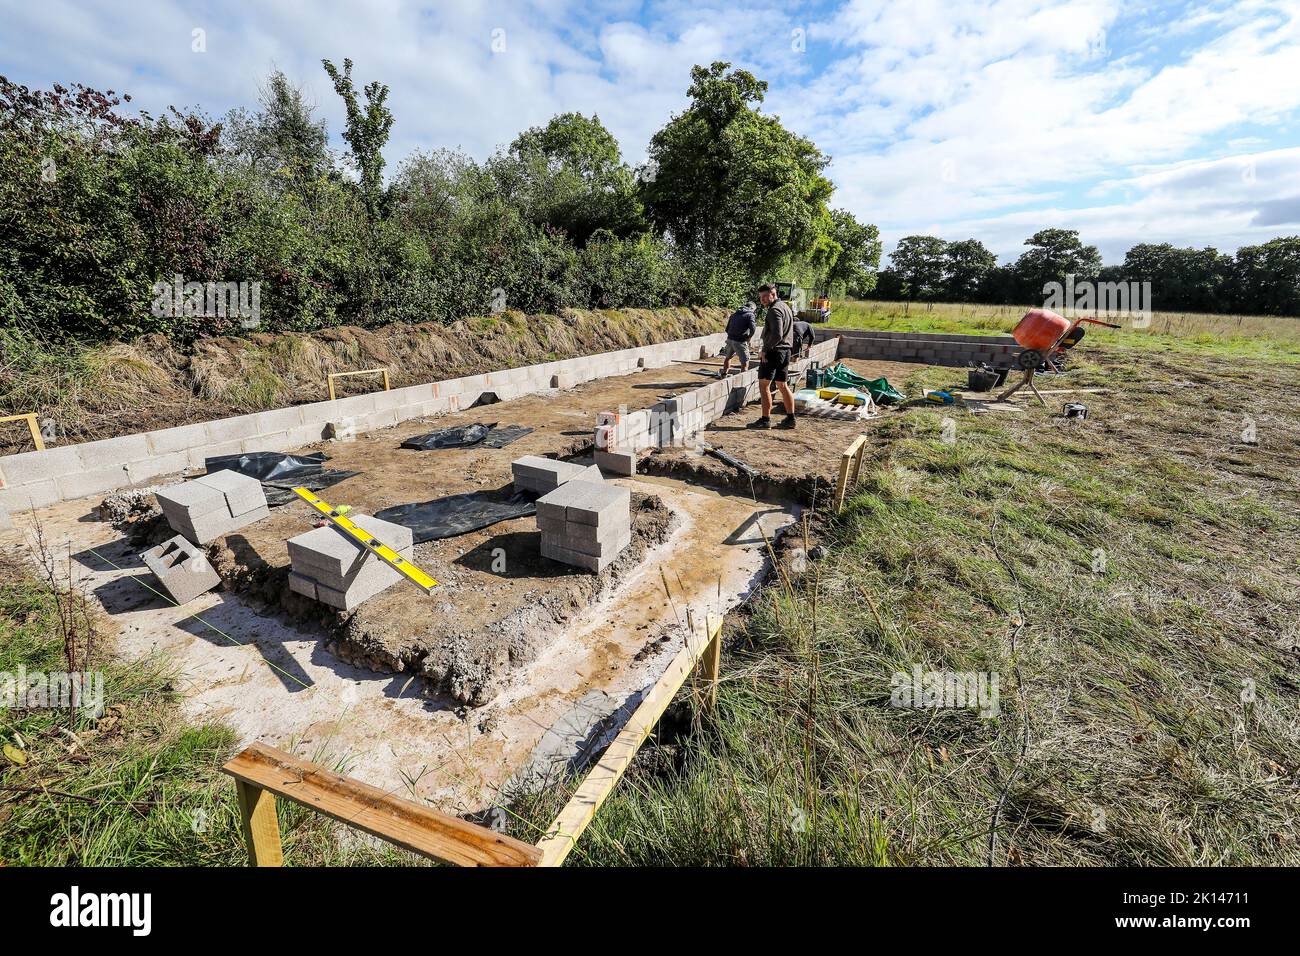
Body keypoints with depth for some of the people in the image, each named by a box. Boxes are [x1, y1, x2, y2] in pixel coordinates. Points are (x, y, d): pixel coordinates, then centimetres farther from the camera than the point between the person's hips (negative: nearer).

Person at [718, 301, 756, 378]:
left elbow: (727, 329, 17)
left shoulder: (734, 314, 16)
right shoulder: (750, 315, -4)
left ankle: (723, 374, 43)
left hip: (730, 339, 7)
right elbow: (752, 329, -16)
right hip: (740, 342, -6)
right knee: (745, 362, 4)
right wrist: (749, 337, 0)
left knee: (727, 357, 28)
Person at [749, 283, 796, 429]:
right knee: (782, 385, 14)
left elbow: (777, 335, -25)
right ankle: (790, 418, 16)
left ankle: (765, 420, -4)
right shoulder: (785, 307, 17)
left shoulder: (774, 310, -15)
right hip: (786, 351, 10)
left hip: (773, 352, -10)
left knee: (764, 385, -4)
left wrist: (765, 349, -16)